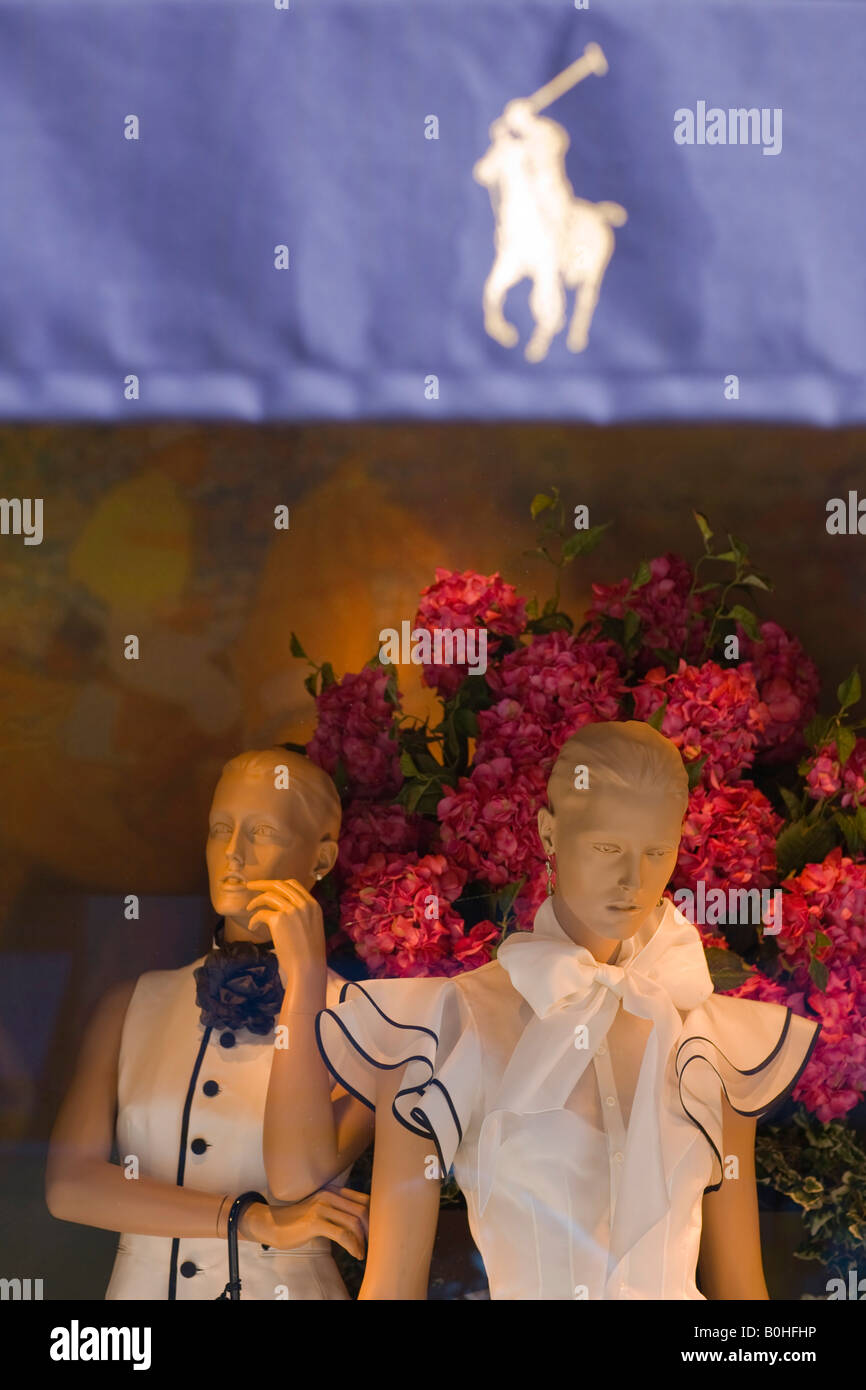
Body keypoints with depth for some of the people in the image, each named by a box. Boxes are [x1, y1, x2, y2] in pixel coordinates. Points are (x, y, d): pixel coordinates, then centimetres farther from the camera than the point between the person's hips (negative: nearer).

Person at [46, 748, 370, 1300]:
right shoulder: (134, 1002, 1)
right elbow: (69, 1182, -8)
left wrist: (303, 973, -16)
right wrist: (257, 1222, -17)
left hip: (281, 1285, -2)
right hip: (142, 1283, 2)